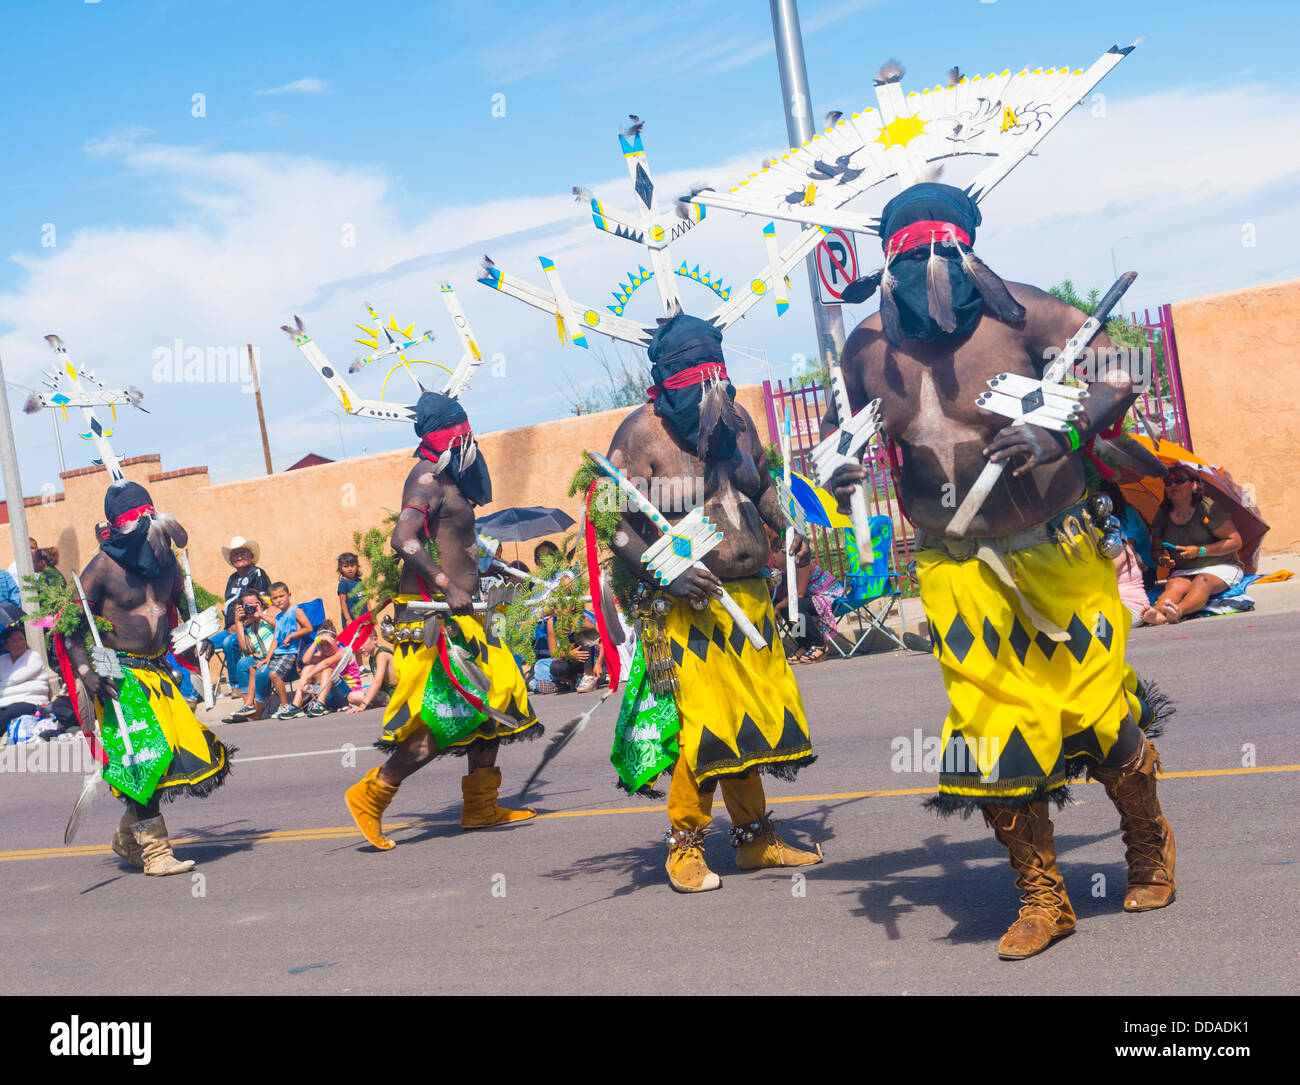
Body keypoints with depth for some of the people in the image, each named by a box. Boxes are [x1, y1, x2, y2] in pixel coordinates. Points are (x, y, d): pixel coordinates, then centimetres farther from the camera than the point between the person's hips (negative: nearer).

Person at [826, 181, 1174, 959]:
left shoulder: (1018, 315, -13)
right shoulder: (870, 348, -4)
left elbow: (1120, 371, -12)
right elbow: (841, 422, 14)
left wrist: (1061, 434, -30)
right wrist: (839, 470, -9)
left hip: (1054, 553, -2)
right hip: (958, 569, 2)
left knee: (1098, 709, 7)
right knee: (991, 731, 1)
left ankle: (1150, 845, 38)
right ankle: (1044, 898, 19)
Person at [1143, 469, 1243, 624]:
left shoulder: (1208, 507, -8)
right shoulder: (1162, 516, 6)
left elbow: (1235, 542, -8)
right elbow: (1156, 549, 19)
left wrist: (1200, 551, -16)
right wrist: (1162, 559, -7)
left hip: (1220, 567, -3)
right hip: (1182, 572, 3)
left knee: (1202, 582, -36)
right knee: (1174, 585, -32)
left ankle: (1180, 610, -66)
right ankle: (1157, 612, -65)